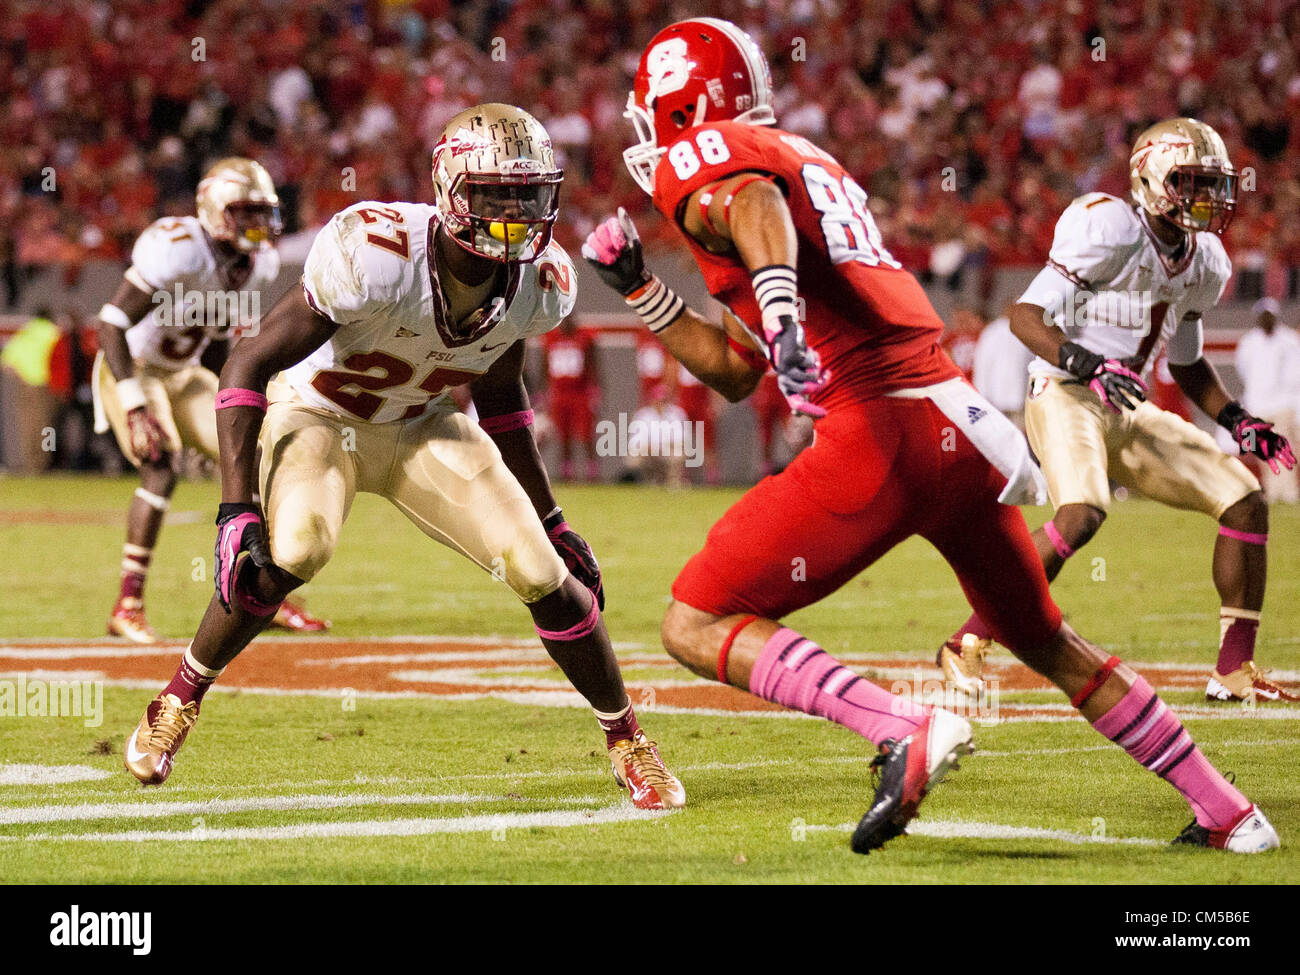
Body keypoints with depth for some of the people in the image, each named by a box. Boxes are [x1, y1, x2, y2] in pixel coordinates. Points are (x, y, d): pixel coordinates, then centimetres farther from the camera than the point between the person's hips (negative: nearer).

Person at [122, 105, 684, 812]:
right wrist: (236, 510, -35)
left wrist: (548, 516, 10)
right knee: (293, 550, -33)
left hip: (425, 428, 4)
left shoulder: (540, 282, -17)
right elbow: (248, 366, -28)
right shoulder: (374, 256, -35)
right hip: (318, 412, -4)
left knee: (545, 574, -10)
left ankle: (626, 741, 14)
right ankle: (178, 702, -8)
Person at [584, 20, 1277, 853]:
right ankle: (1229, 814, 29)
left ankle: (907, 735, -18)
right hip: (960, 423, 9)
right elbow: (735, 371, 32)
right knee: (1045, 640, 26)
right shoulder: (810, 161, 29)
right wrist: (640, 291, 30)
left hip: (876, 434, -9)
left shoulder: (701, 159, 3)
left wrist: (780, 314, -41)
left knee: (697, 628, -2)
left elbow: (757, 211, -24)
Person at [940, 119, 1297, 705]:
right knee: (1080, 516, -33)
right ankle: (967, 645, -21)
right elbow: (1025, 315, -20)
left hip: (1128, 412, 8)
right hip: (1066, 398, -8)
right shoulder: (1112, 232, -16)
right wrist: (1087, 364, -35)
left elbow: (1186, 363, 23)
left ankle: (1235, 671, 6)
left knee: (1246, 500, 0)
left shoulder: (1203, 262, 10)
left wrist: (1238, 422, 11)